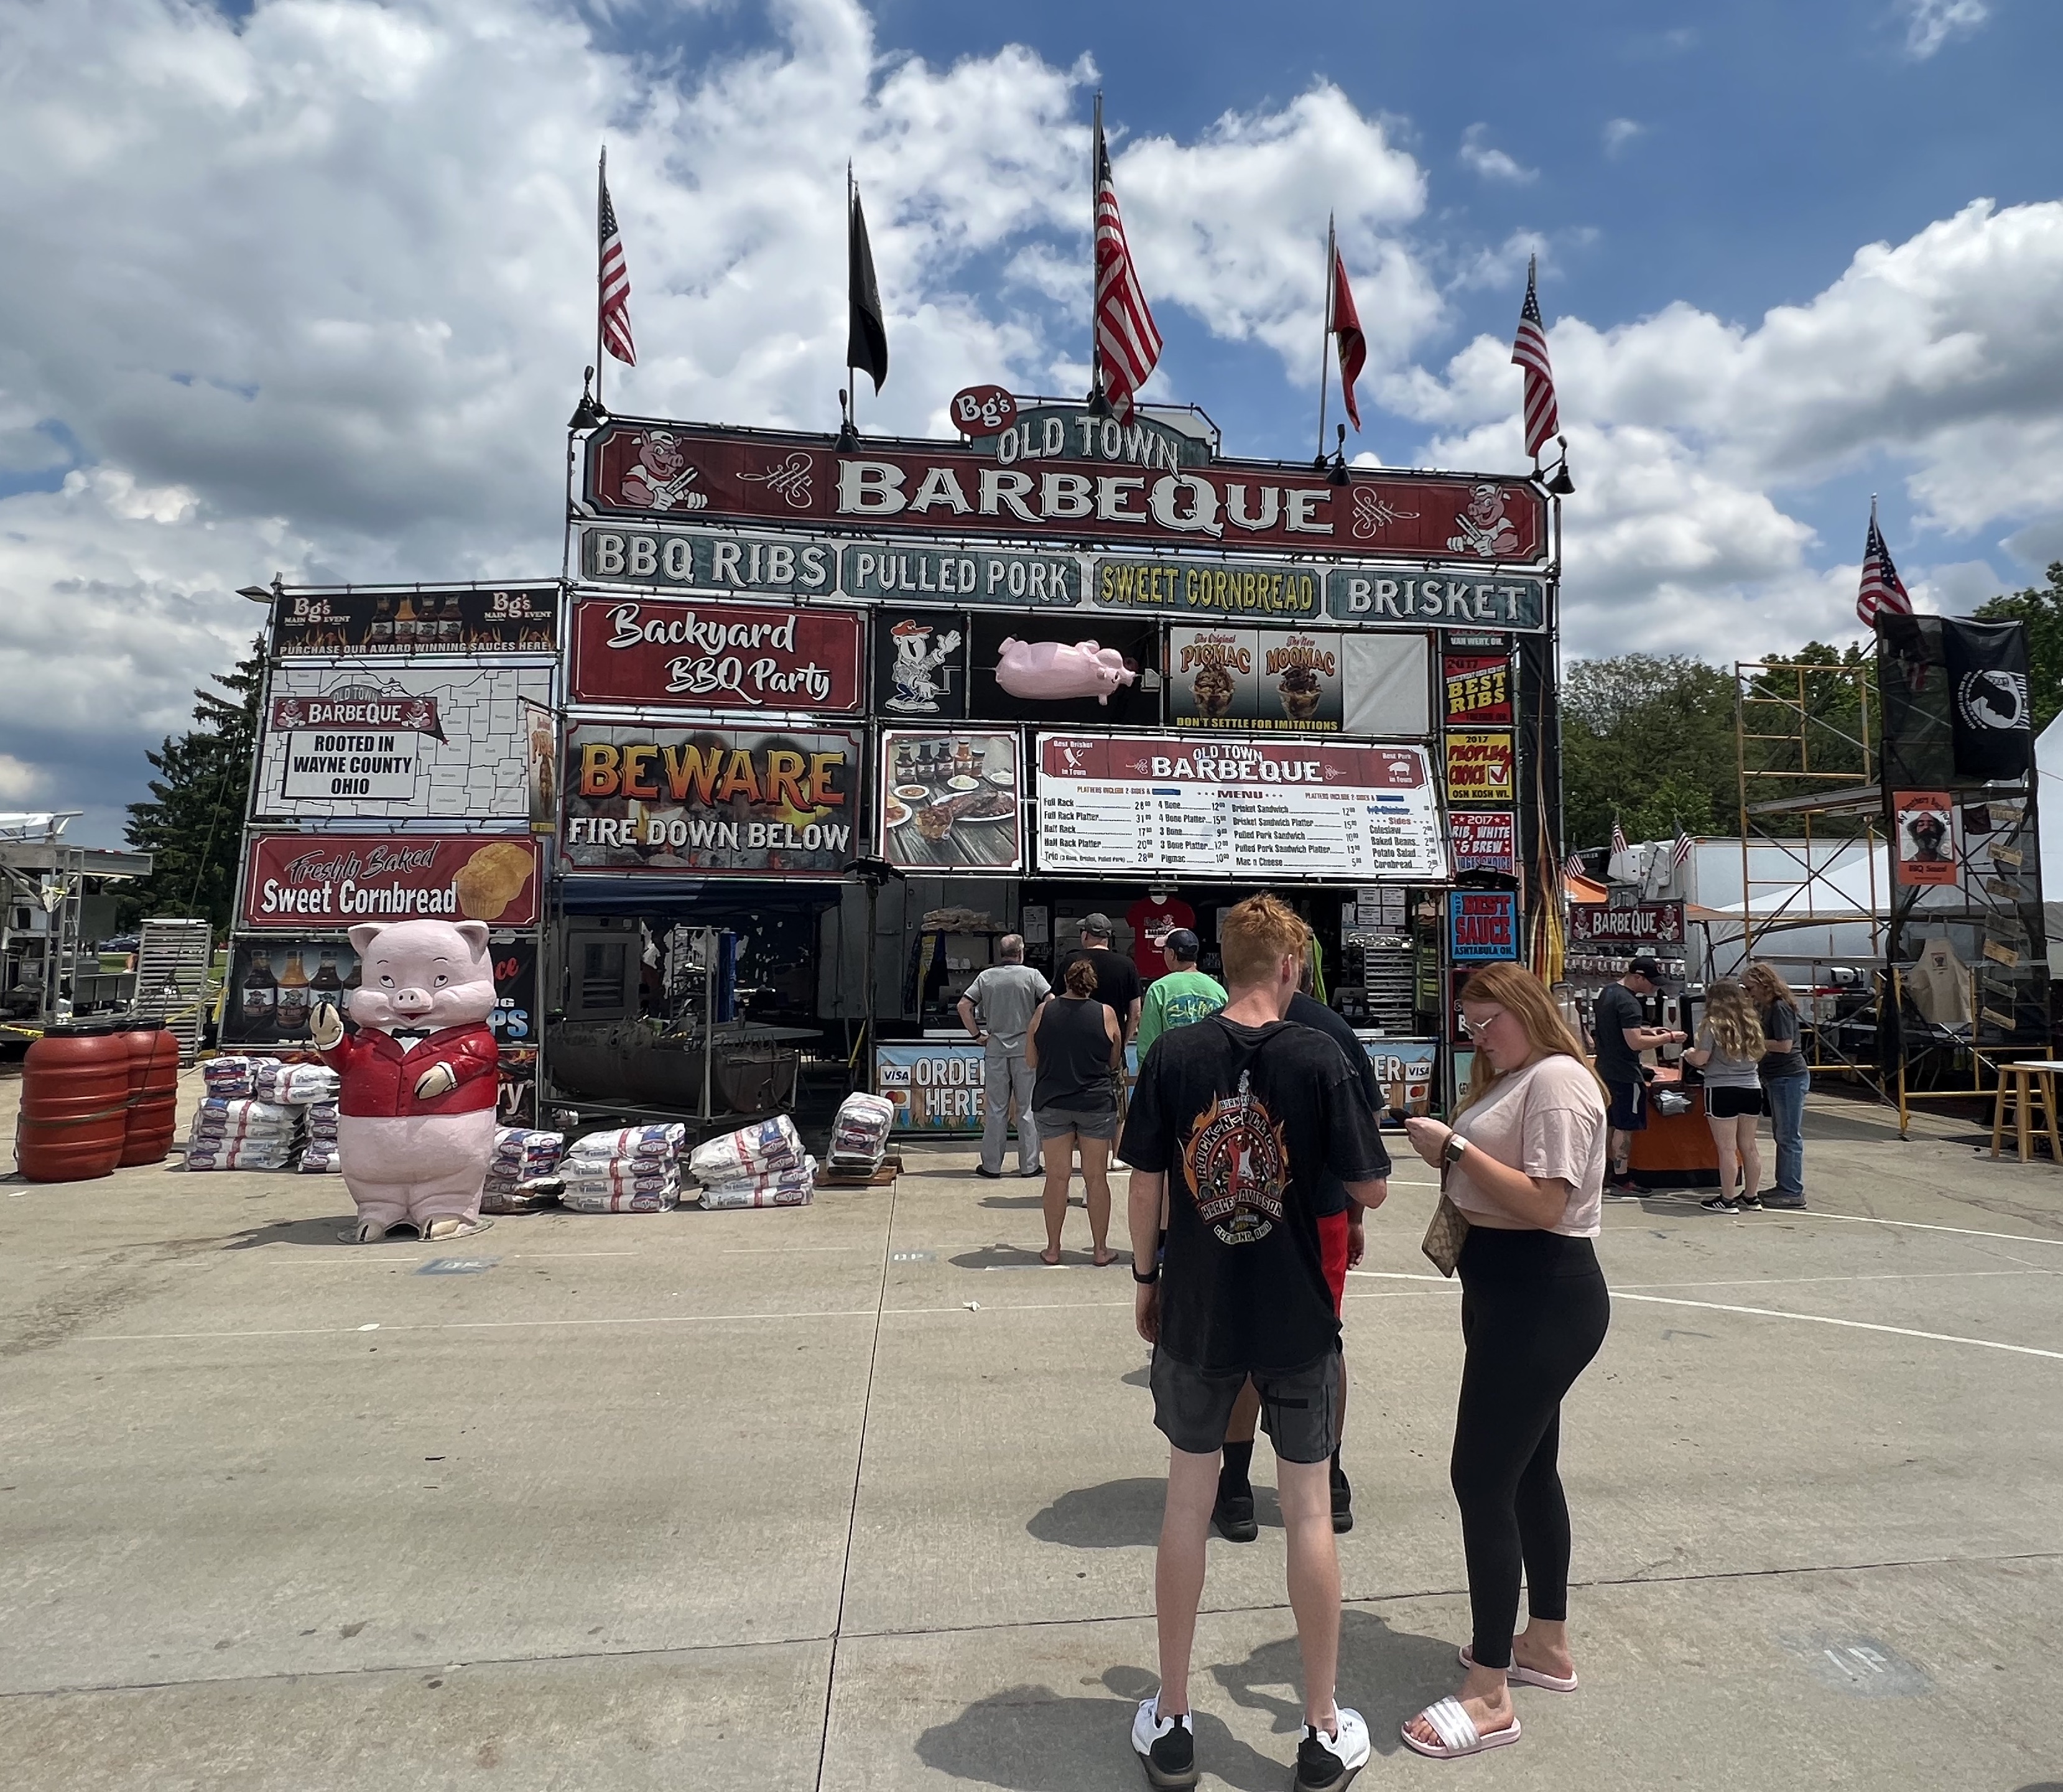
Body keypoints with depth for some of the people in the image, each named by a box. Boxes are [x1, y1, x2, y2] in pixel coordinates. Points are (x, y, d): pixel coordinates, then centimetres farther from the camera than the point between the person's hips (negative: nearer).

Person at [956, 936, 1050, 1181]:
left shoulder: (986, 977, 4)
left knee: (995, 1109, 7)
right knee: (1028, 1109, 6)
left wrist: (977, 1034, 6)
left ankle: (991, 1166, 11)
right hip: (1026, 1049, -2)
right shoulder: (1031, 975, -3)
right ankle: (1029, 1166, 10)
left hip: (995, 1050, 2)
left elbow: (964, 1006, -1)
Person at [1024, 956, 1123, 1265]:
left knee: (1057, 1176, 7)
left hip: (1050, 1104, 1)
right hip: (1096, 1104, -1)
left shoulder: (1044, 1013, -2)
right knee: (1097, 1177, 7)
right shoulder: (1105, 1014, -4)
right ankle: (1101, 1250, 14)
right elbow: (1114, 1061, 6)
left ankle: (1052, 1248, 14)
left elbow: (1031, 1060, 6)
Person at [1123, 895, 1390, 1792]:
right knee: (1308, 1510, 14)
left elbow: (1144, 1184, -4)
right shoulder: (1319, 1059, -11)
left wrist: (1146, 1279, 9)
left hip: (1196, 1314, 1)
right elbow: (1370, 1189, -8)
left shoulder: (1171, 1054, -8)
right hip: (1298, 1320, -1)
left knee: (1187, 1504, 15)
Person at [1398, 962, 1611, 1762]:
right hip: (1513, 1298, 10)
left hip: (1541, 1303, -10)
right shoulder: (1513, 1078, 14)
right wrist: (1449, 1151, -1)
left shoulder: (1557, 1080, -16)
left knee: (1481, 1478, -6)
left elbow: (1544, 1203, -24)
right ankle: (1547, 1644, 36)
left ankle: (1488, 1697, 6)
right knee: (1529, 1470, 20)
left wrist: (1456, 1147, -21)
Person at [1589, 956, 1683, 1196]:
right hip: (1625, 1074, -10)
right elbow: (1635, 1043, -25)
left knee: (1611, 1124, 15)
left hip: (1605, 1069, 10)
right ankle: (1621, 1181, 4)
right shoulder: (1628, 1002, -20)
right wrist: (1667, 1038, -16)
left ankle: (1612, 1175, 23)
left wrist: (1648, 1030, 13)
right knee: (1625, 1128, -2)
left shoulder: (1607, 991, 10)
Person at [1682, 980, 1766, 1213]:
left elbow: (1701, 1059, -13)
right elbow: (1758, 1055, 19)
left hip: (1722, 1091, -6)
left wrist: (1689, 1054, 8)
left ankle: (1727, 1200, 3)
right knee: (1749, 1146, 14)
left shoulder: (1712, 1024, -10)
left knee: (1727, 1148, -2)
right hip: (1752, 1089, 6)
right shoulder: (1752, 1023, 9)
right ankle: (1751, 1196, 22)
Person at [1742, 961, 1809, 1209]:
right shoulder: (1768, 1008, 14)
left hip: (1789, 1078, -10)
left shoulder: (1780, 1008, -16)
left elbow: (1784, 1045, -22)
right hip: (1778, 1078, 10)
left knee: (1789, 1137, -4)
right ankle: (1784, 1187, 23)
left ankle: (1793, 1192, 1)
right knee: (1781, 1135, 15)